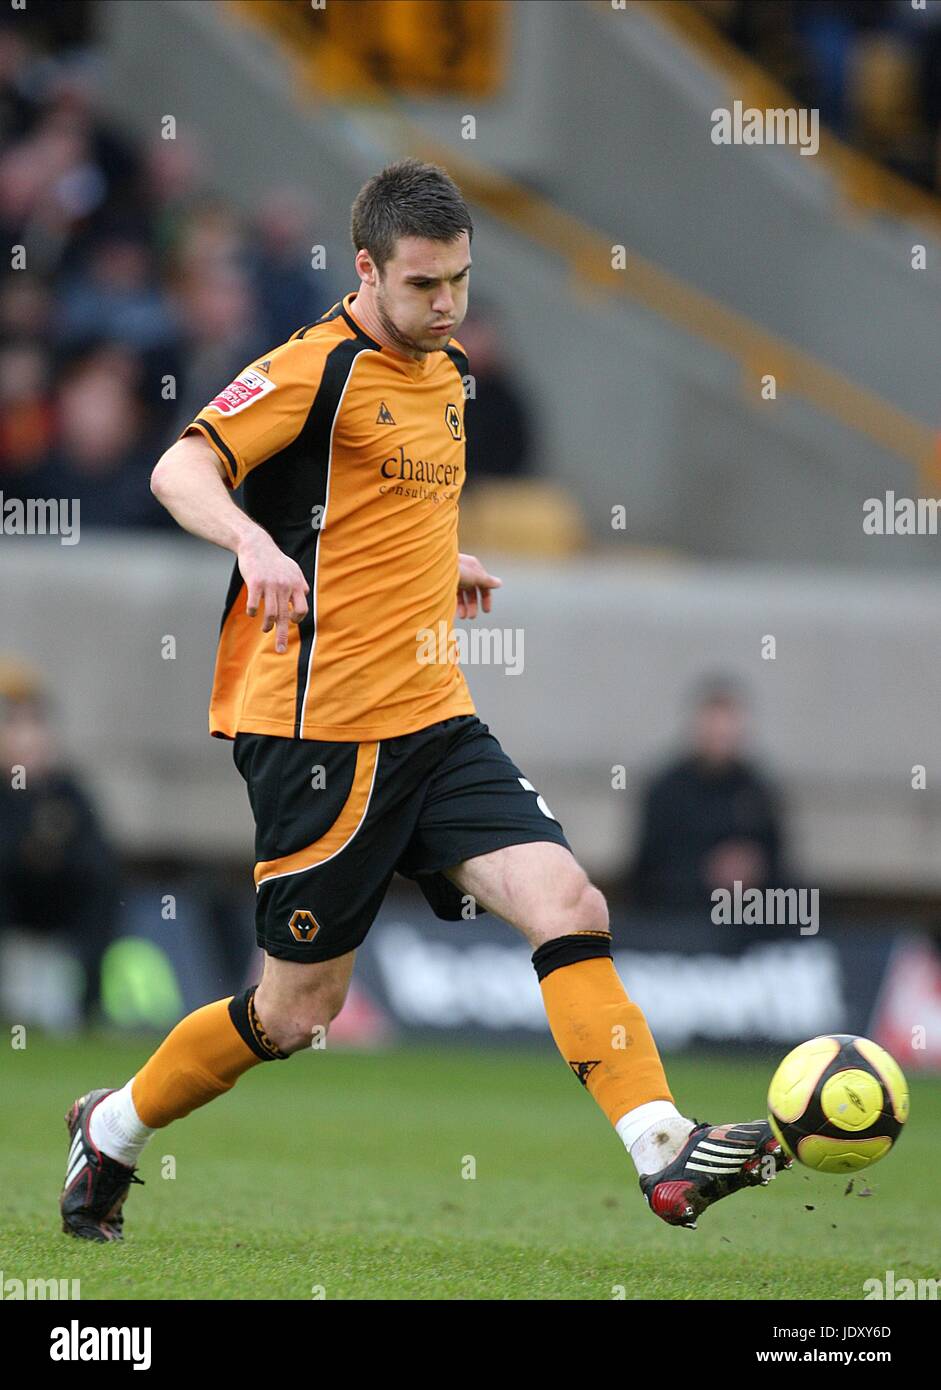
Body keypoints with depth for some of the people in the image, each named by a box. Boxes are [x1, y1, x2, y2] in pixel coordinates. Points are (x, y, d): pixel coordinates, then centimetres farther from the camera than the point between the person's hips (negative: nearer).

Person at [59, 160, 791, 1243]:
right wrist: (257, 543, -41)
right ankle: (110, 1132, 24)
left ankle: (664, 1154, -20)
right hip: (320, 731, -7)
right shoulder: (318, 368, -10)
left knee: (570, 907, -12)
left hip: (433, 720, 7)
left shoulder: (442, 375, 16)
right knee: (298, 1012, 1)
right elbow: (180, 471, -24)